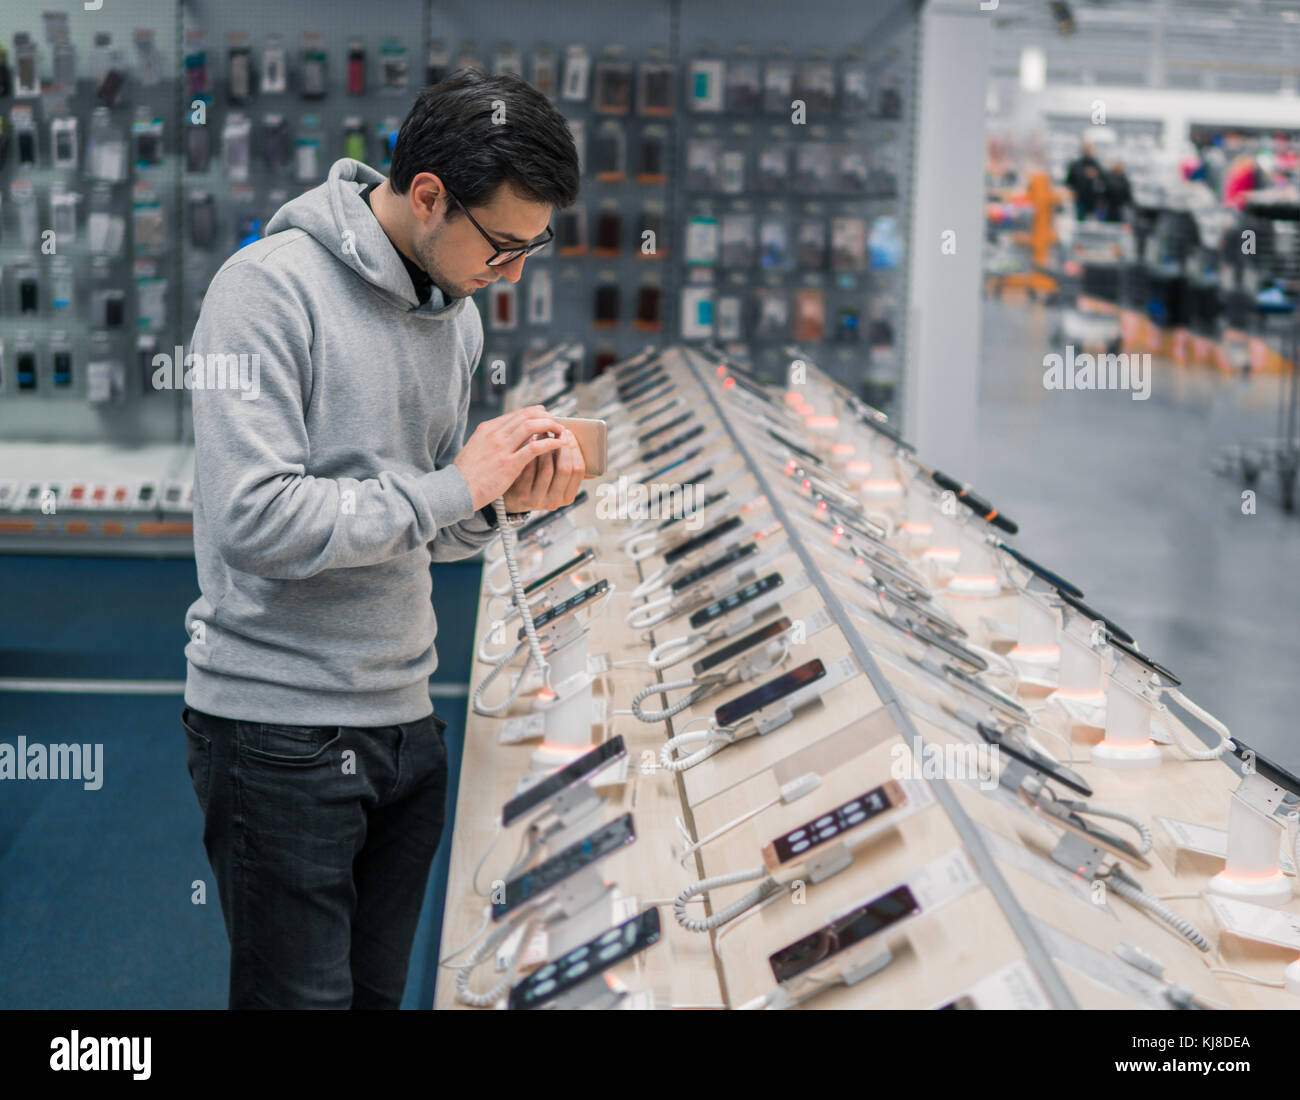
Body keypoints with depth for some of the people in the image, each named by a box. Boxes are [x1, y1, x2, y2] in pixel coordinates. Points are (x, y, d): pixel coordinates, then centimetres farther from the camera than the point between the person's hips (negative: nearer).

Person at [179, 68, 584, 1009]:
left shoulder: (457, 314, 10)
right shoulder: (271, 286, -14)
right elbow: (253, 520, -24)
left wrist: (505, 497, -5)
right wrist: (451, 487, -18)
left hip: (404, 719, 7)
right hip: (279, 730, -7)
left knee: (380, 989, 14)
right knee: (300, 995, 0)